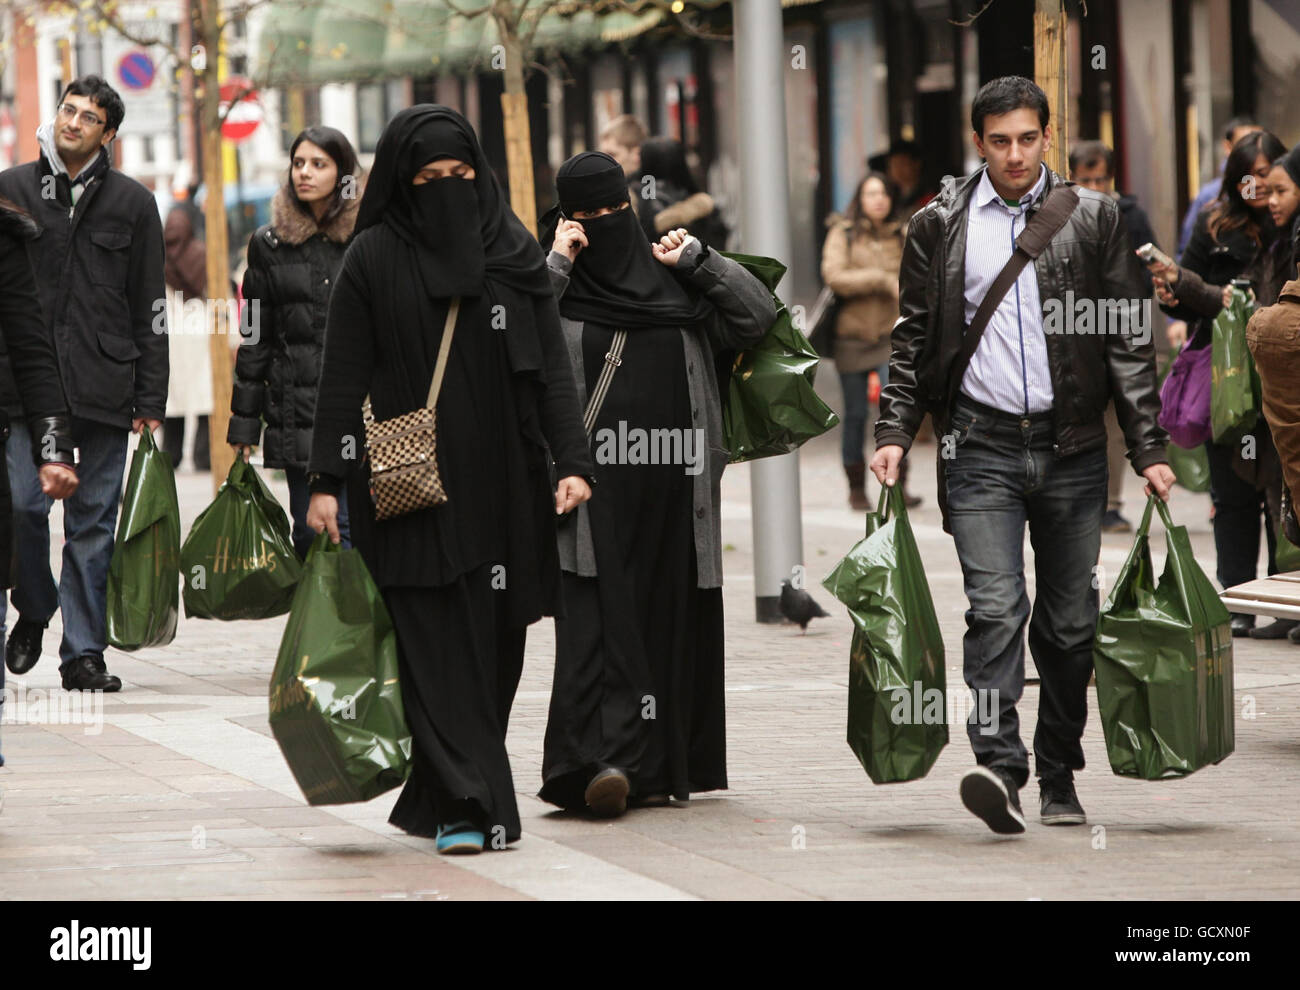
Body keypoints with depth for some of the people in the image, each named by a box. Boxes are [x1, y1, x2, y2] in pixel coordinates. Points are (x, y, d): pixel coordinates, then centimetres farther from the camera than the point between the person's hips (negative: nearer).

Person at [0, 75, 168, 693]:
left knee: (93, 522, 2)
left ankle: (83, 652, 9)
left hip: (104, 387, 0)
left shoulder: (132, 203, 8)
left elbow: (149, 310, 8)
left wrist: (150, 400, 3)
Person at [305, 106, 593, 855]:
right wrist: (326, 481, -7)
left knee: (493, 646, 5)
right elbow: (345, 378, -1)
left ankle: (435, 800, 16)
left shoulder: (515, 252, 6)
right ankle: (466, 808, -11)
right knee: (438, 647, -8)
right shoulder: (375, 258, -1)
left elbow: (552, 367, 5)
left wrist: (572, 461, -6)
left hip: (500, 482, 3)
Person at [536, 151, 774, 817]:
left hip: (673, 487, 4)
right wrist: (555, 265, -12)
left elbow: (756, 317, 8)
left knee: (670, 619, 6)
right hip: (594, 487, -4)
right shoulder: (556, 286, 5)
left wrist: (696, 259, 1)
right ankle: (605, 758, -22)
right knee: (598, 619, -14)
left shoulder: (672, 282, 15)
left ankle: (661, 767, 15)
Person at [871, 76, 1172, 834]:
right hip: (982, 448, -1)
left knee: (1070, 620, 5)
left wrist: (1149, 450, 1)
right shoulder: (940, 226, 7)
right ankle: (999, 766, -24)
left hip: (1073, 448, 1)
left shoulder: (1094, 218, 6)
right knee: (996, 606, -15)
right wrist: (895, 434, 0)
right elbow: (915, 340, 11)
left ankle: (1059, 776, 16)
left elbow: (1128, 341, 6)